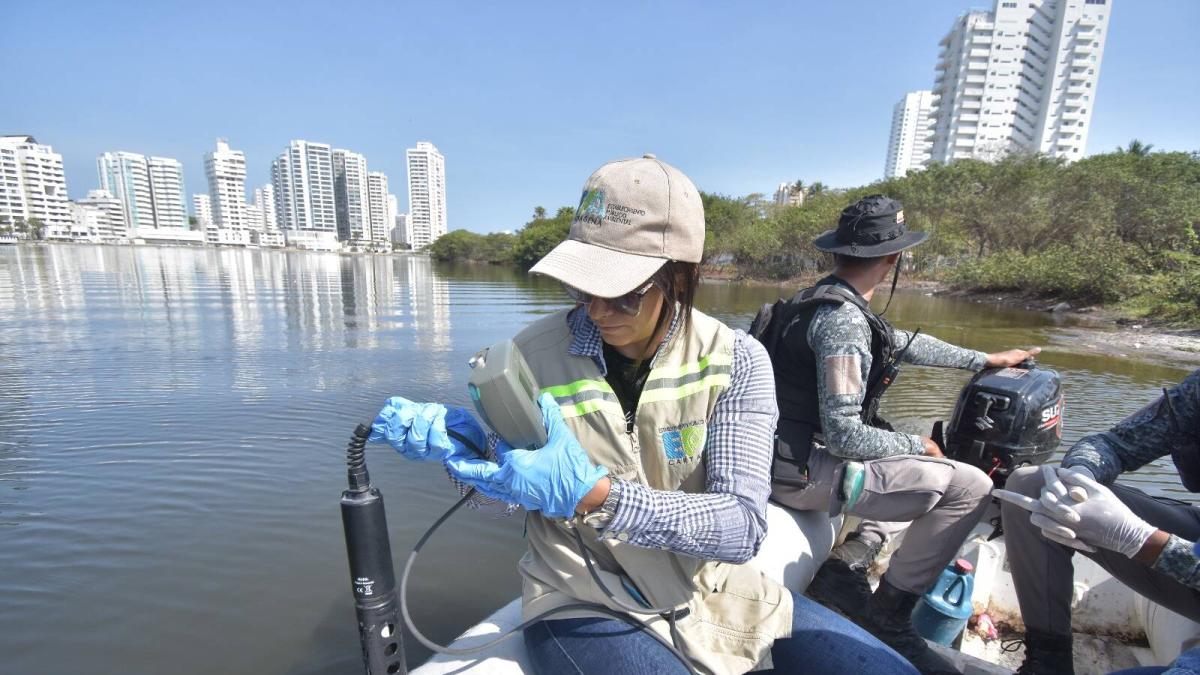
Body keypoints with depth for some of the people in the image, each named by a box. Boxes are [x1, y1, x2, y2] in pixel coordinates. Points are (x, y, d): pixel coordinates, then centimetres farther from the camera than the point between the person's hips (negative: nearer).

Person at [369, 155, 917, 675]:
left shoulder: (734, 361, -12)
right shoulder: (534, 353, -13)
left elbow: (742, 528, -21)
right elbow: (509, 490, 0)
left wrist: (590, 493, -34)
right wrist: (460, 449, -23)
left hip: (713, 592, 3)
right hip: (584, 605, -1)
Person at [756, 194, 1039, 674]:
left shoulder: (820, 300, 9)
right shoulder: (843, 317, -21)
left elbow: (904, 343, 22)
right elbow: (843, 434, -24)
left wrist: (986, 359, 30)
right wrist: (917, 445, -6)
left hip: (790, 457, 10)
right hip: (806, 471, -9)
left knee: (927, 473, 25)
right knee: (970, 487, -7)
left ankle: (844, 567, 17)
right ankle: (886, 616, 4)